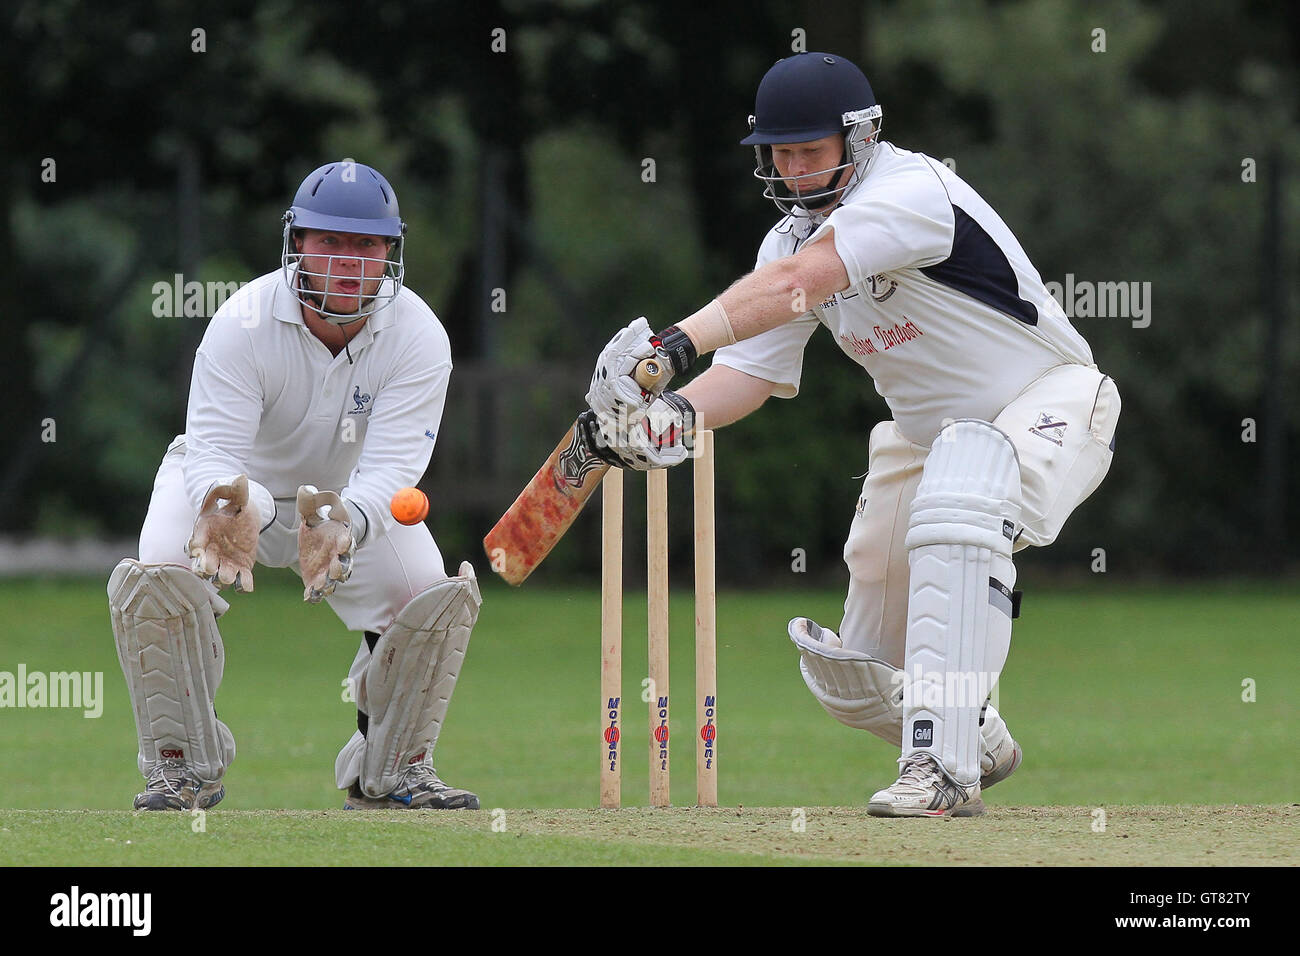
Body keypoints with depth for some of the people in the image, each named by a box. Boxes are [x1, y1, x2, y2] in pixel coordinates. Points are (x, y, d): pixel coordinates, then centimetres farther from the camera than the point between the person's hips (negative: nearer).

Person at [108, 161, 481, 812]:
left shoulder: (419, 338, -26)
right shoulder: (243, 324, -30)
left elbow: (389, 471, -36)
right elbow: (214, 453, -36)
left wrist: (345, 527, -60)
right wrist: (226, 512, -62)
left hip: (354, 497, 2)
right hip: (236, 488, -2)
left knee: (441, 596, -17)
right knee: (155, 579, -27)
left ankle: (391, 768, 6)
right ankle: (183, 764, -6)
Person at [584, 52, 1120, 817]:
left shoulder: (912, 192, -26)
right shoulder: (793, 237, 0)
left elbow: (797, 283, -40)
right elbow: (749, 373, -8)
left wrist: (677, 342, -51)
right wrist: (680, 412, -30)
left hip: (1051, 406, -8)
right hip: (930, 432, 8)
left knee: (959, 494, -42)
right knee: (855, 677, 7)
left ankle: (945, 764, -41)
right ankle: (981, 743, 40)